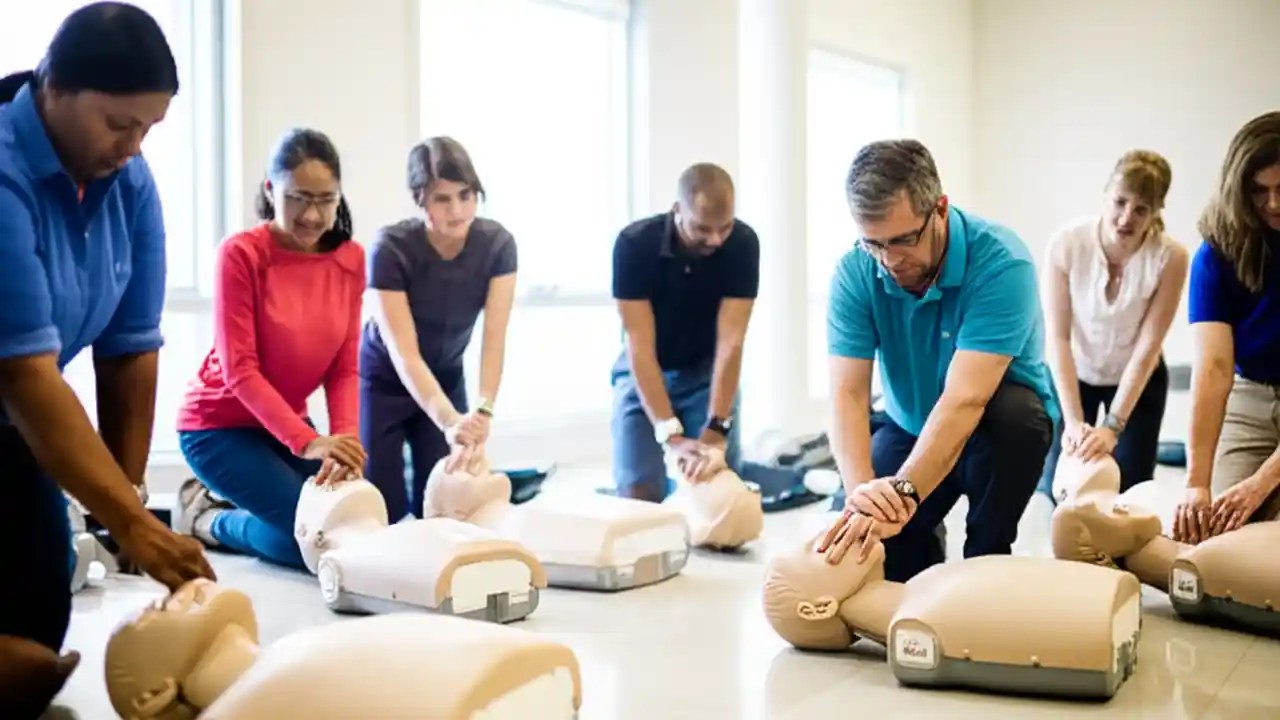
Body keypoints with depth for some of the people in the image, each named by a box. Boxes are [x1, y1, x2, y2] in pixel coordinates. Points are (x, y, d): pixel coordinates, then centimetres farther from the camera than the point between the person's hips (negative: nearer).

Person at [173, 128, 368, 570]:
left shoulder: (351, 259, -5)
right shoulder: (240, 253, -20)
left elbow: (344, 369, -6)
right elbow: (240, 371, -23)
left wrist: (344, 441, -24)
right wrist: (307, 442, -34)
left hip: (287, 424, 6)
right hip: (221, 425, -6)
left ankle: (225, 505, 17)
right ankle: (205, 519, 9)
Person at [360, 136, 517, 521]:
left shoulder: (497, 243, -21)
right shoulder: (390, 248, -30)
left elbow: (494, 340, -24)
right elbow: (404, 354, -34)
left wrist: (483, 411, -40)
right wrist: (450, 421, -48)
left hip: (446, 377, 3)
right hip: (384, 380, -3)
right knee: (384, 508, -6)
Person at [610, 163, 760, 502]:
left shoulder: (743, 243, -23)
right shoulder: (634, 243, -27)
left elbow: (730, 340, -27)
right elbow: (639, 345, -30)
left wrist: (715, 431, -36)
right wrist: (671, 435, -39)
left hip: (708, 373, 1)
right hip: (644, 374, -1)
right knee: (638, 493, -13)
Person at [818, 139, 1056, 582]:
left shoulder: (1001, 262, -30)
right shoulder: (854, 273, -19)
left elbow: (965, 399, -39)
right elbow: (848, 395, -25)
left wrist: (902, 492, -51)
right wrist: (860, 489, -44)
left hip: (998, 423, -3)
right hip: (911, 428, 3)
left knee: (1015, 412, -37)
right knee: (848, 542, -14)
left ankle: (985, 563, -13)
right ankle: (925, 547, 21)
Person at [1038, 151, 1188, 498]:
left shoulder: (1170, 256, -28)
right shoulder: (1066, 243, -27)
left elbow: (1147, 349, -25)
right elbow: (1058, 338, -24)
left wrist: (1112, 427, -32)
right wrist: (1073, 419, -32)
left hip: (1137, 379, 0)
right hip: (1074, 373, 0)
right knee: (1055, 488, -5)